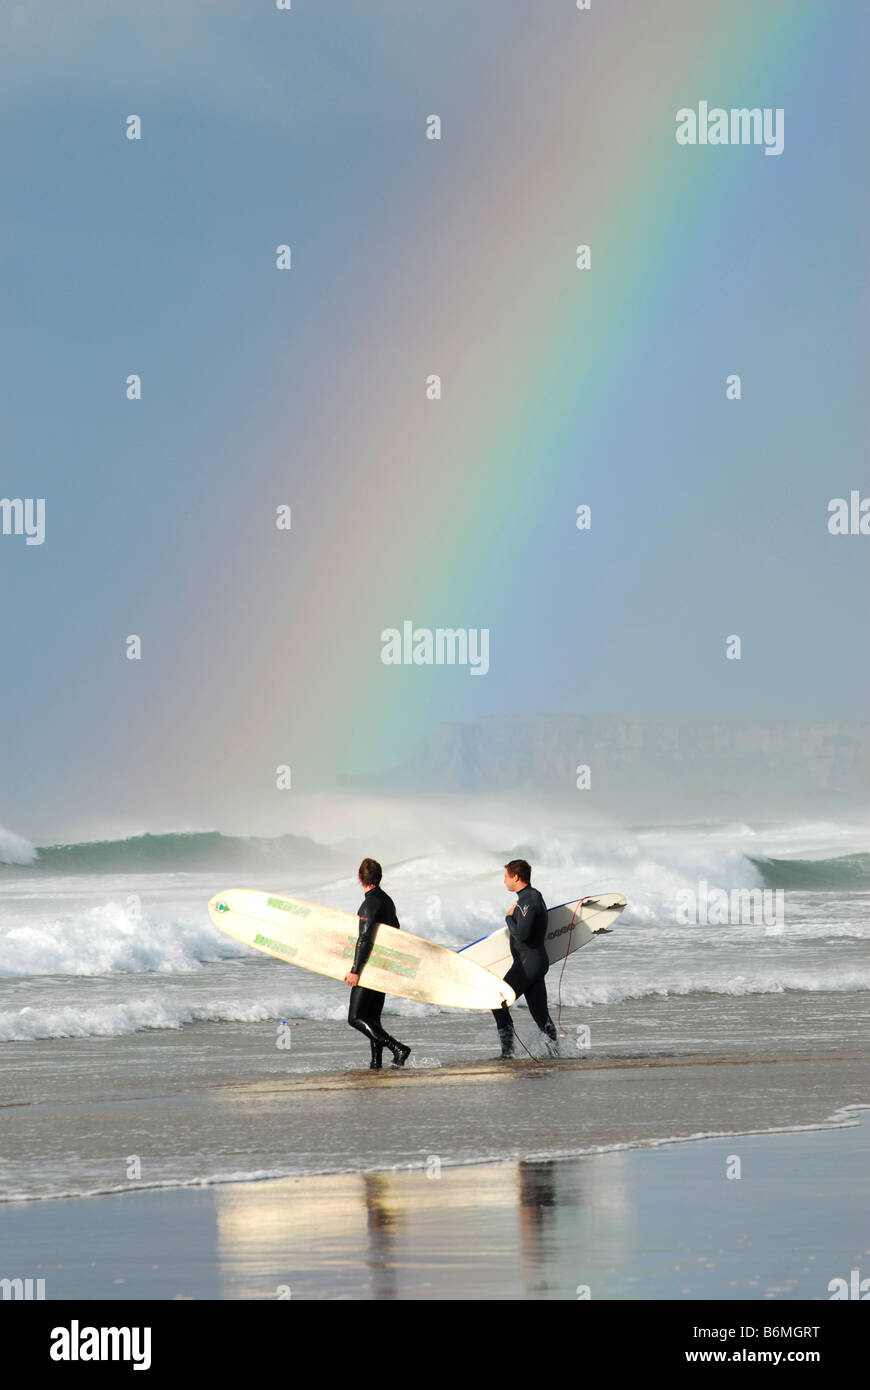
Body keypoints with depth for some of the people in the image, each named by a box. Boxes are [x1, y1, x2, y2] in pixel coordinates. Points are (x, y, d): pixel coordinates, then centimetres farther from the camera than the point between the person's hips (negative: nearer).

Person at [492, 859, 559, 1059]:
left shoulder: (528, 900, -18)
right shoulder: (534, 896, 14)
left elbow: (521, 935, -24)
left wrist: (509, 918, -12)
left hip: (528, 962, -10)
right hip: (538, 960, 10)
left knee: (498, 1004, -5)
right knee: (540, 1013, 9)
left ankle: (507, 1052, -6)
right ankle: (555, 1053, 6)